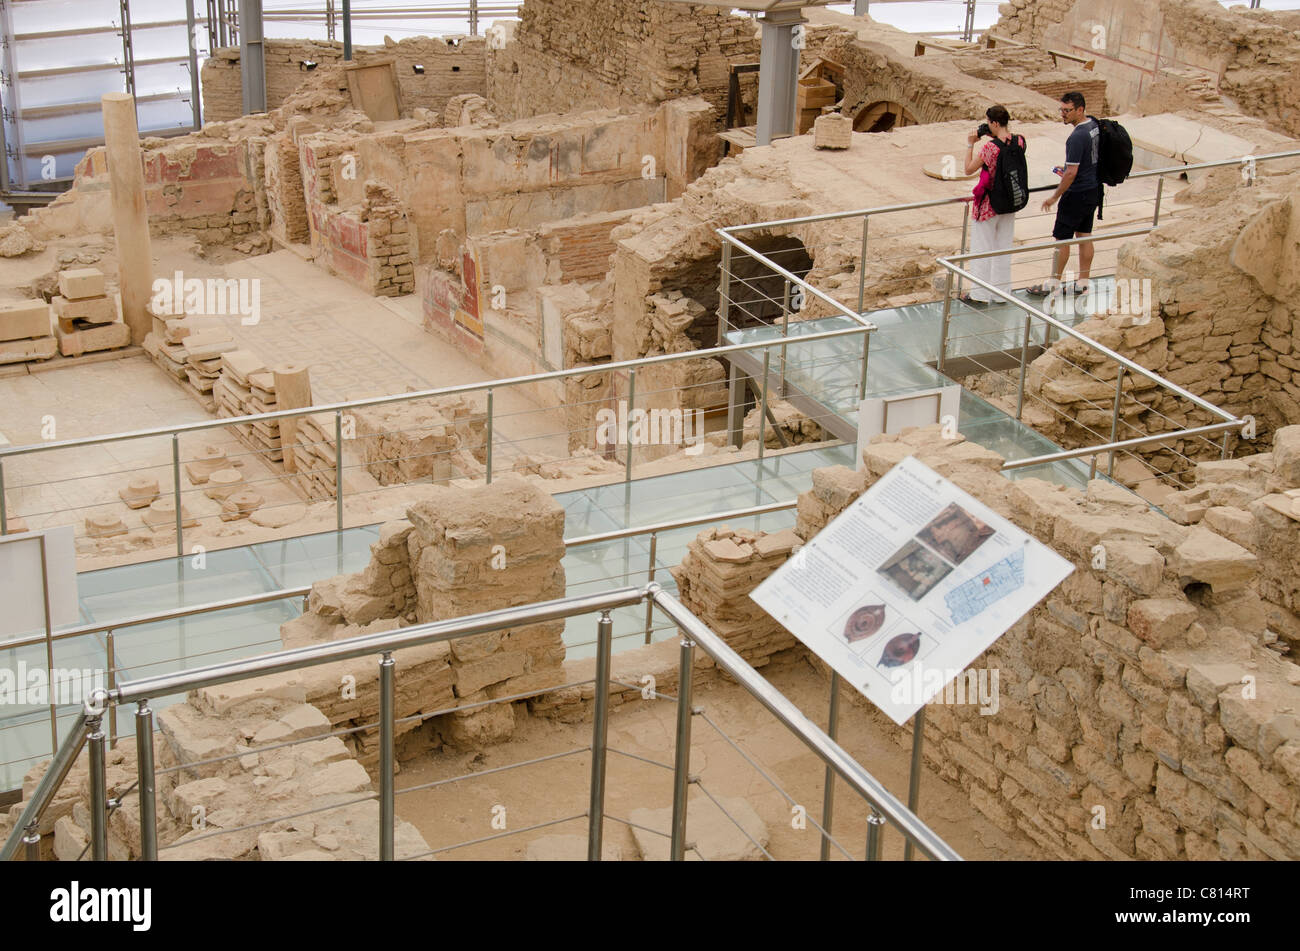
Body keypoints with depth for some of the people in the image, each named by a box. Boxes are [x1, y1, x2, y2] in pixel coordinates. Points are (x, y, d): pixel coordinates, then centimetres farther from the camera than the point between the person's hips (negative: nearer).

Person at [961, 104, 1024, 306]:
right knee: (1003, 248, 17)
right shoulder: (1019, 142, -5)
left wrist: (971, 144, -6)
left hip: (988, 204, -6)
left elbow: (969, 169, -13)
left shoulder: (989, 147, -22)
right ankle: (1002, 291, 23)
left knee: (982, 248, 6)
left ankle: (980, 294, 10)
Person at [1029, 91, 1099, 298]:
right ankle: (1083, 283, 20)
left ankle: (1053, 284, 11)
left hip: (1077, 193, -9)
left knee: (1062, 238, 2)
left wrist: (1055, 196, -15)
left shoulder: (1077, 137, -26)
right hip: (1094, 189, 9)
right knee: (1084, 236, 14)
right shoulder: (1095, 125, 3)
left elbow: (1071, 173, -25)